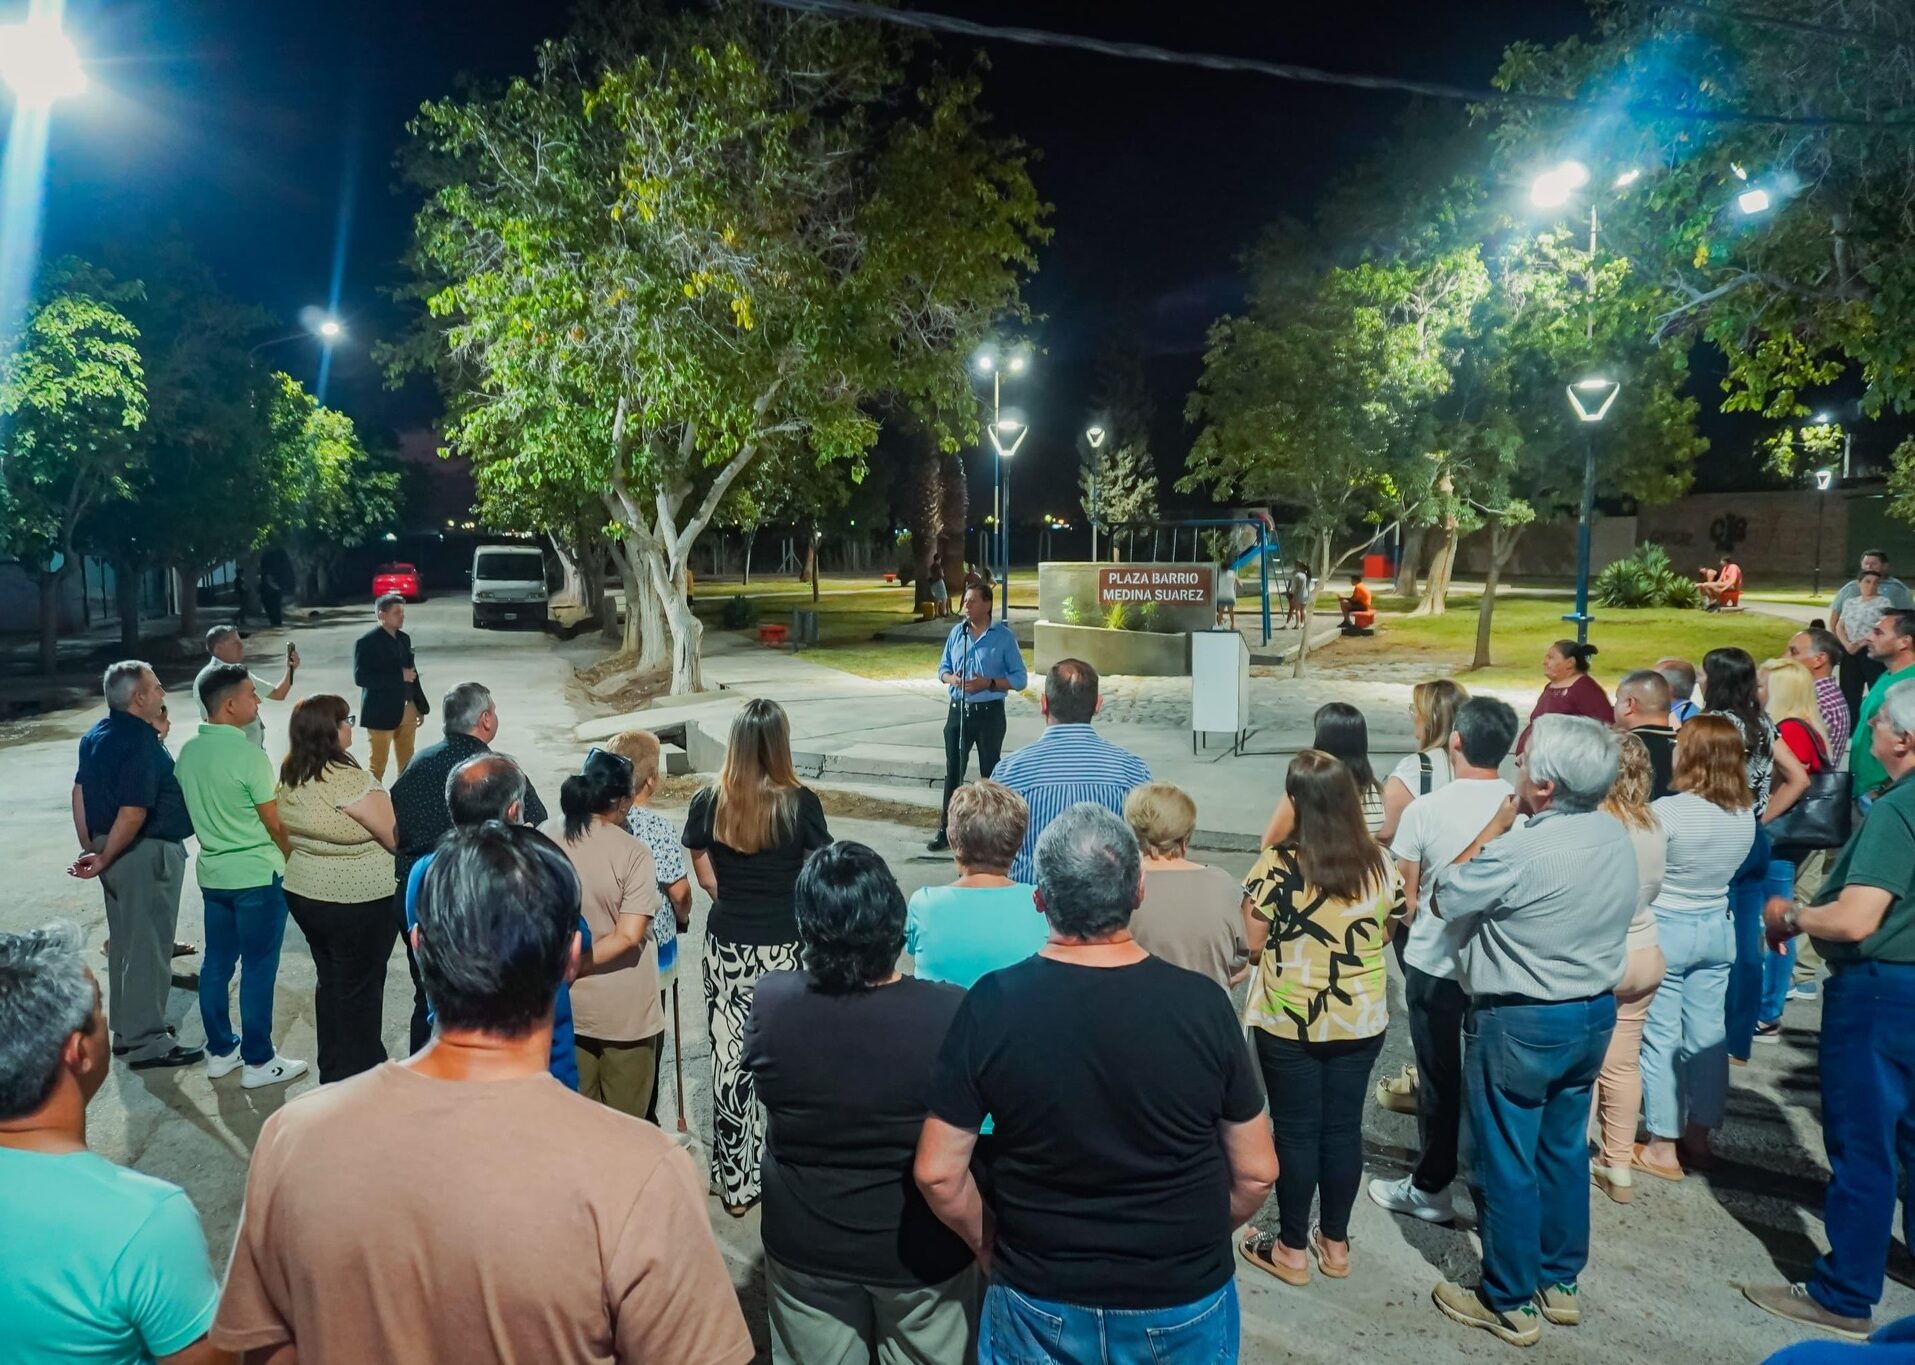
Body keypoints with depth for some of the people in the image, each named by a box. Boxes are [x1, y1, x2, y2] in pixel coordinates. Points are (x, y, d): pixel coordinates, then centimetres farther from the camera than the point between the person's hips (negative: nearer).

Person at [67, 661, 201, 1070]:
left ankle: (127, 1029, 30)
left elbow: (80, 790, 12)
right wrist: (104, 860, -15)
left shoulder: (97, 733, 7)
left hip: (112, 849, 10)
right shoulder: (141, 743, -22)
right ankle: (147, 1042, 7)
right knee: (148, 947, -1)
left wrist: (90, 849, 15)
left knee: (124, 941, 19)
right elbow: (133, 812, -26)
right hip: (146, 852, -10)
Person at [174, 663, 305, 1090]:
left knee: (216, 963, 15)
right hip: (257, 874, -7)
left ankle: (220, 1051, 27)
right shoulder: (248, 755, -20)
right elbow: (274, 822, -13)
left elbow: (193, 811, 11)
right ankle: (258, 1062, 11)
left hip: (212, 872, 7)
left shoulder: (188, 752, 1)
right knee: (258, 969, 3)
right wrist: (293, 857, 3)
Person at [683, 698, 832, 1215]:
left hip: (727, 945, 2)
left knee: (729, 1056, 9)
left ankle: (734, 1183, 20)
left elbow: (706, 877, 4)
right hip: (785, 947, -2)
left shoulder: (708, 802, -5)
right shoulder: (800, 803, -13)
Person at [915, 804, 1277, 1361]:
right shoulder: (1202, 1003, -16)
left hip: (1040, 1303, 0)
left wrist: (990, 1246, 6)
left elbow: (938, 1173, -12)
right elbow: (1256, 1172, -7)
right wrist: (1195, 1242, 11)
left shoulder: (993, 1005, -17)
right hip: (1183, 1304, 1)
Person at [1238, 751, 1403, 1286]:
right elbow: (1384, 934, 8)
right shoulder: (1381, 864, -5)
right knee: (1343, 1127, 15)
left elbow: (1252, 941, -12)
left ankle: (1291, 1250, 22)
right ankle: (1335, 1244, 29)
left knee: (1295, 1131, 9)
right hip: (1362, 1020, 4)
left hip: (1289, 1023, -4)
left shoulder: (1278, 865, -20)